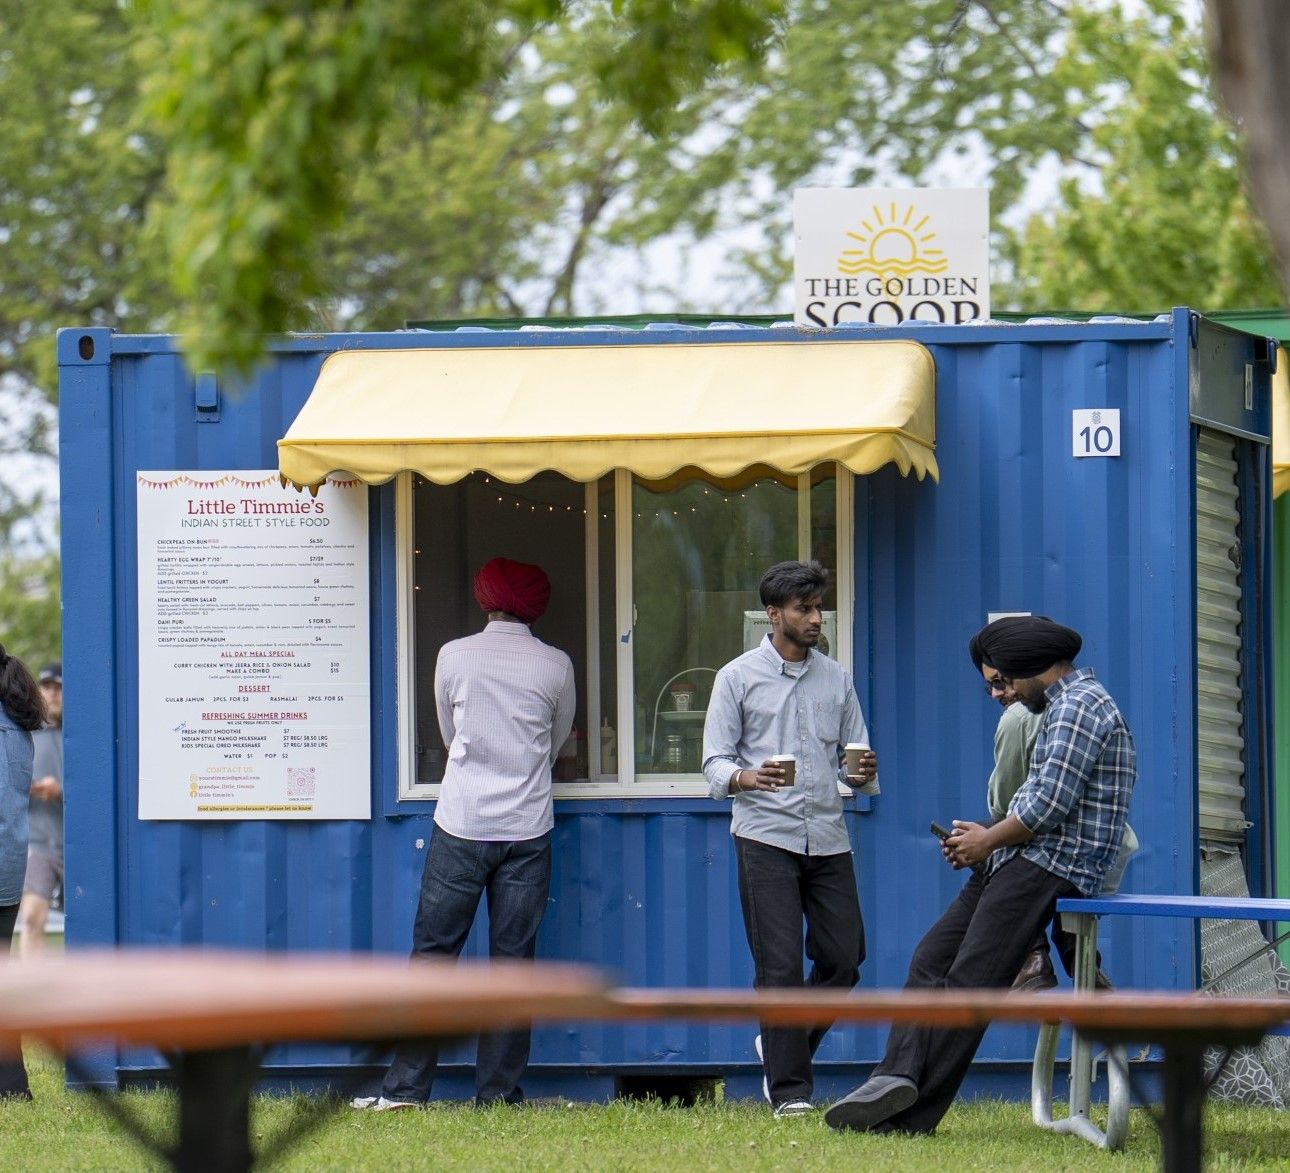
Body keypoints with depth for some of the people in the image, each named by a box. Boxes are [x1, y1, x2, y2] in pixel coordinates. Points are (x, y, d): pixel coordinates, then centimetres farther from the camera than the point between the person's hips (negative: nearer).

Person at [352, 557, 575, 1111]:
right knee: (512, 960, 4)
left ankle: (405, 1085, 2)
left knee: (433, 950, 3)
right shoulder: (555, 665, 1)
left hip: (461, 824, -1)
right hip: (527, 830, 1)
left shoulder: (454, 656, 1)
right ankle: (499, 1091, 4)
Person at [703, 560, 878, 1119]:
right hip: (766, 837, -4)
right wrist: (747, 778, -22)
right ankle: (789, 1089, -1)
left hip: (828, 837, 4)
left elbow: (854, 754, 15)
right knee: (779, 965, -7)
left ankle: (782, 1046, 24)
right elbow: (715, 763, 0)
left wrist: (863, 775, -9)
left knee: (844, 957, 2)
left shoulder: (836, 678, 14)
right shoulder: (738, 678, 3)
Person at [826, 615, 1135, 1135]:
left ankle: (915, 1114, -18)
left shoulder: (1078, 706, -11)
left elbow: (1050, 805, -20)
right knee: (931, 959, 0)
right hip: (1018, 863, 11)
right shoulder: (1063, 707, 24)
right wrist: (987, 836, 12)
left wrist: (989, 841, -6)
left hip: (1053, 865, -11)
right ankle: (899, 1077, -12)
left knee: (971, 981, -15)